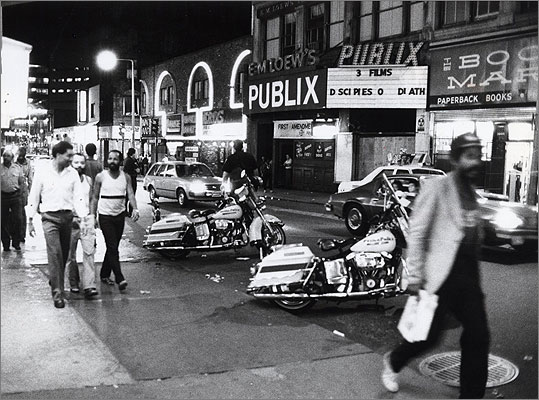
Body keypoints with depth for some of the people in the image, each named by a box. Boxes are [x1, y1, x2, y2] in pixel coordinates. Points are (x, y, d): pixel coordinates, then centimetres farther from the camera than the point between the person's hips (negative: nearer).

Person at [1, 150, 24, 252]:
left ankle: (16, 243, 7)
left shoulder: (17, 167, 6)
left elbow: (21, 182, 10)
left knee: (17, 219, -6)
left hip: (15, 195, 0)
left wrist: (20, 194, 1)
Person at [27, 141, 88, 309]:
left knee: (64, 254, 11)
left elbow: (78, 197, 0)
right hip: (50, 217, -4)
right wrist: (30, 221, 3)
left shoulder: (73, 173, 5)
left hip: (67, 216, 4)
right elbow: (33, 197, 3)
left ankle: (55, 281, 36)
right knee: (55, 254, -13)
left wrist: (84, 215, -17)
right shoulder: (42, 172, -2)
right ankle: (57, 293, -11)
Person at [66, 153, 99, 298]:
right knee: (71, 255, 8)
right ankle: (74, 283, 25)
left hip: (87, 220, 2)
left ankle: (89, 286, -16)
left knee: (89, 252, -11)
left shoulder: (88, 180, 11)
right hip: (71, 220, -2)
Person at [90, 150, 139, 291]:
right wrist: (92, 216, -3)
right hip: (105, 216, -3)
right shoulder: (101, 177, -2)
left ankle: (104, 274, 26)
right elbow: (95, 198, 3)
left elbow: (130, 194, -6)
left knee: (113, 247, 12)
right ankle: (120, 279, -13)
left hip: (120, 215, 3)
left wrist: (135, 208, -24)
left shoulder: (126, 177, 4)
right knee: (112, 248, -10)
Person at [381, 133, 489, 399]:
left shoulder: (471, 193, 15)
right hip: (440, 276, -6)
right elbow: (416, 234, -10)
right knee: (428, 336, 2)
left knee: (478, 337, 3)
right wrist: (415, 276, -14)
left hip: (468, 277, 7)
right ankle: (393, 362, 31)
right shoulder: (436, 188, -7)